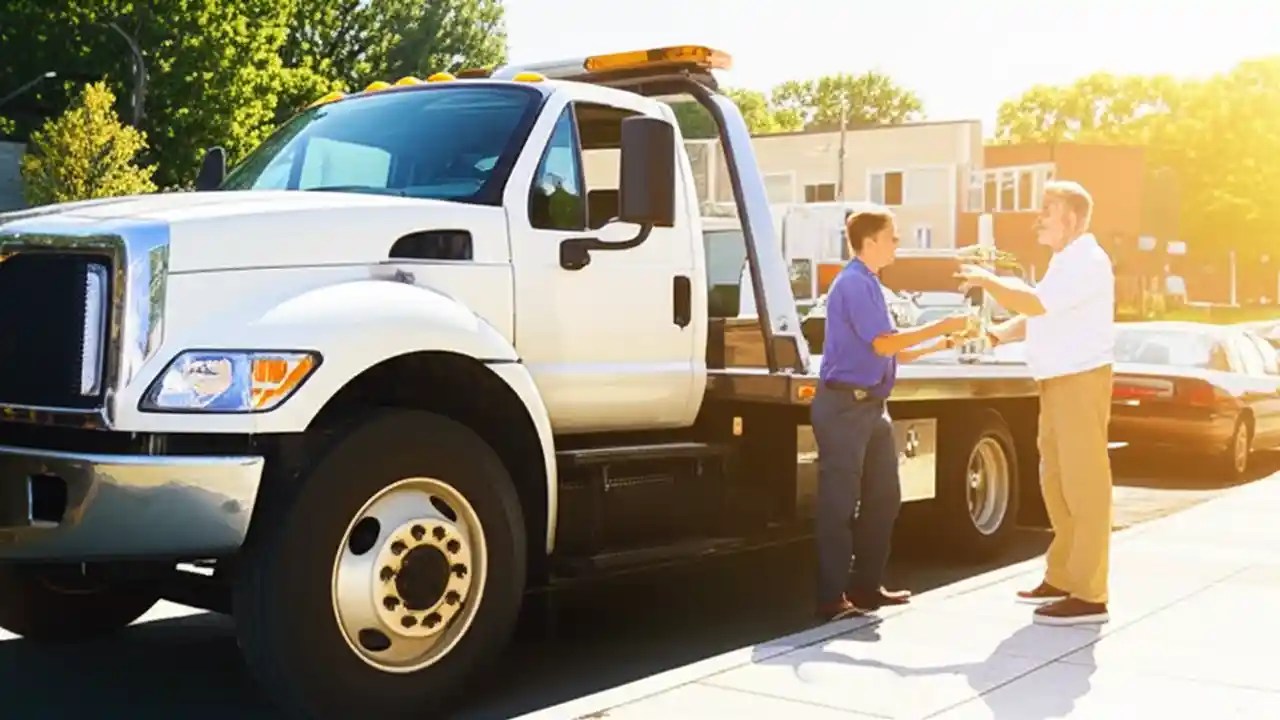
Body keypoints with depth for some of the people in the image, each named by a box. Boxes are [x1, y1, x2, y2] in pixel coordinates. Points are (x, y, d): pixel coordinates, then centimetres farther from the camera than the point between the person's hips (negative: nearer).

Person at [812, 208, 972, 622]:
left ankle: (866, 586, 22)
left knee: (883, 498, 13)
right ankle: (831, 598, -1)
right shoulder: (853, 283, -12)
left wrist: (947, 341, 15)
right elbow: (883, 344, -19)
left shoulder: (868, 285, 18)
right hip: (845, 405, -10)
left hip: (870, 405, 10)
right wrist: (942, 327, -13)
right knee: (839, 503, -6)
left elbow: (895, 351, 20)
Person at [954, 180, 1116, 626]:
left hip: (1081, 380, -10)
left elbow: (1034, 303, -26)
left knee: (1084, 484, -8)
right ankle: (1062, 576, 24)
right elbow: (1036, 316, 19)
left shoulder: (1088, 261, -15)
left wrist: (987, 281, -13)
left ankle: (1089, 595, -6)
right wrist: (996, 335, 2)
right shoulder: (1065, 262, 18)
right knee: (1056, 482, 14)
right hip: (1058, 382, 10)